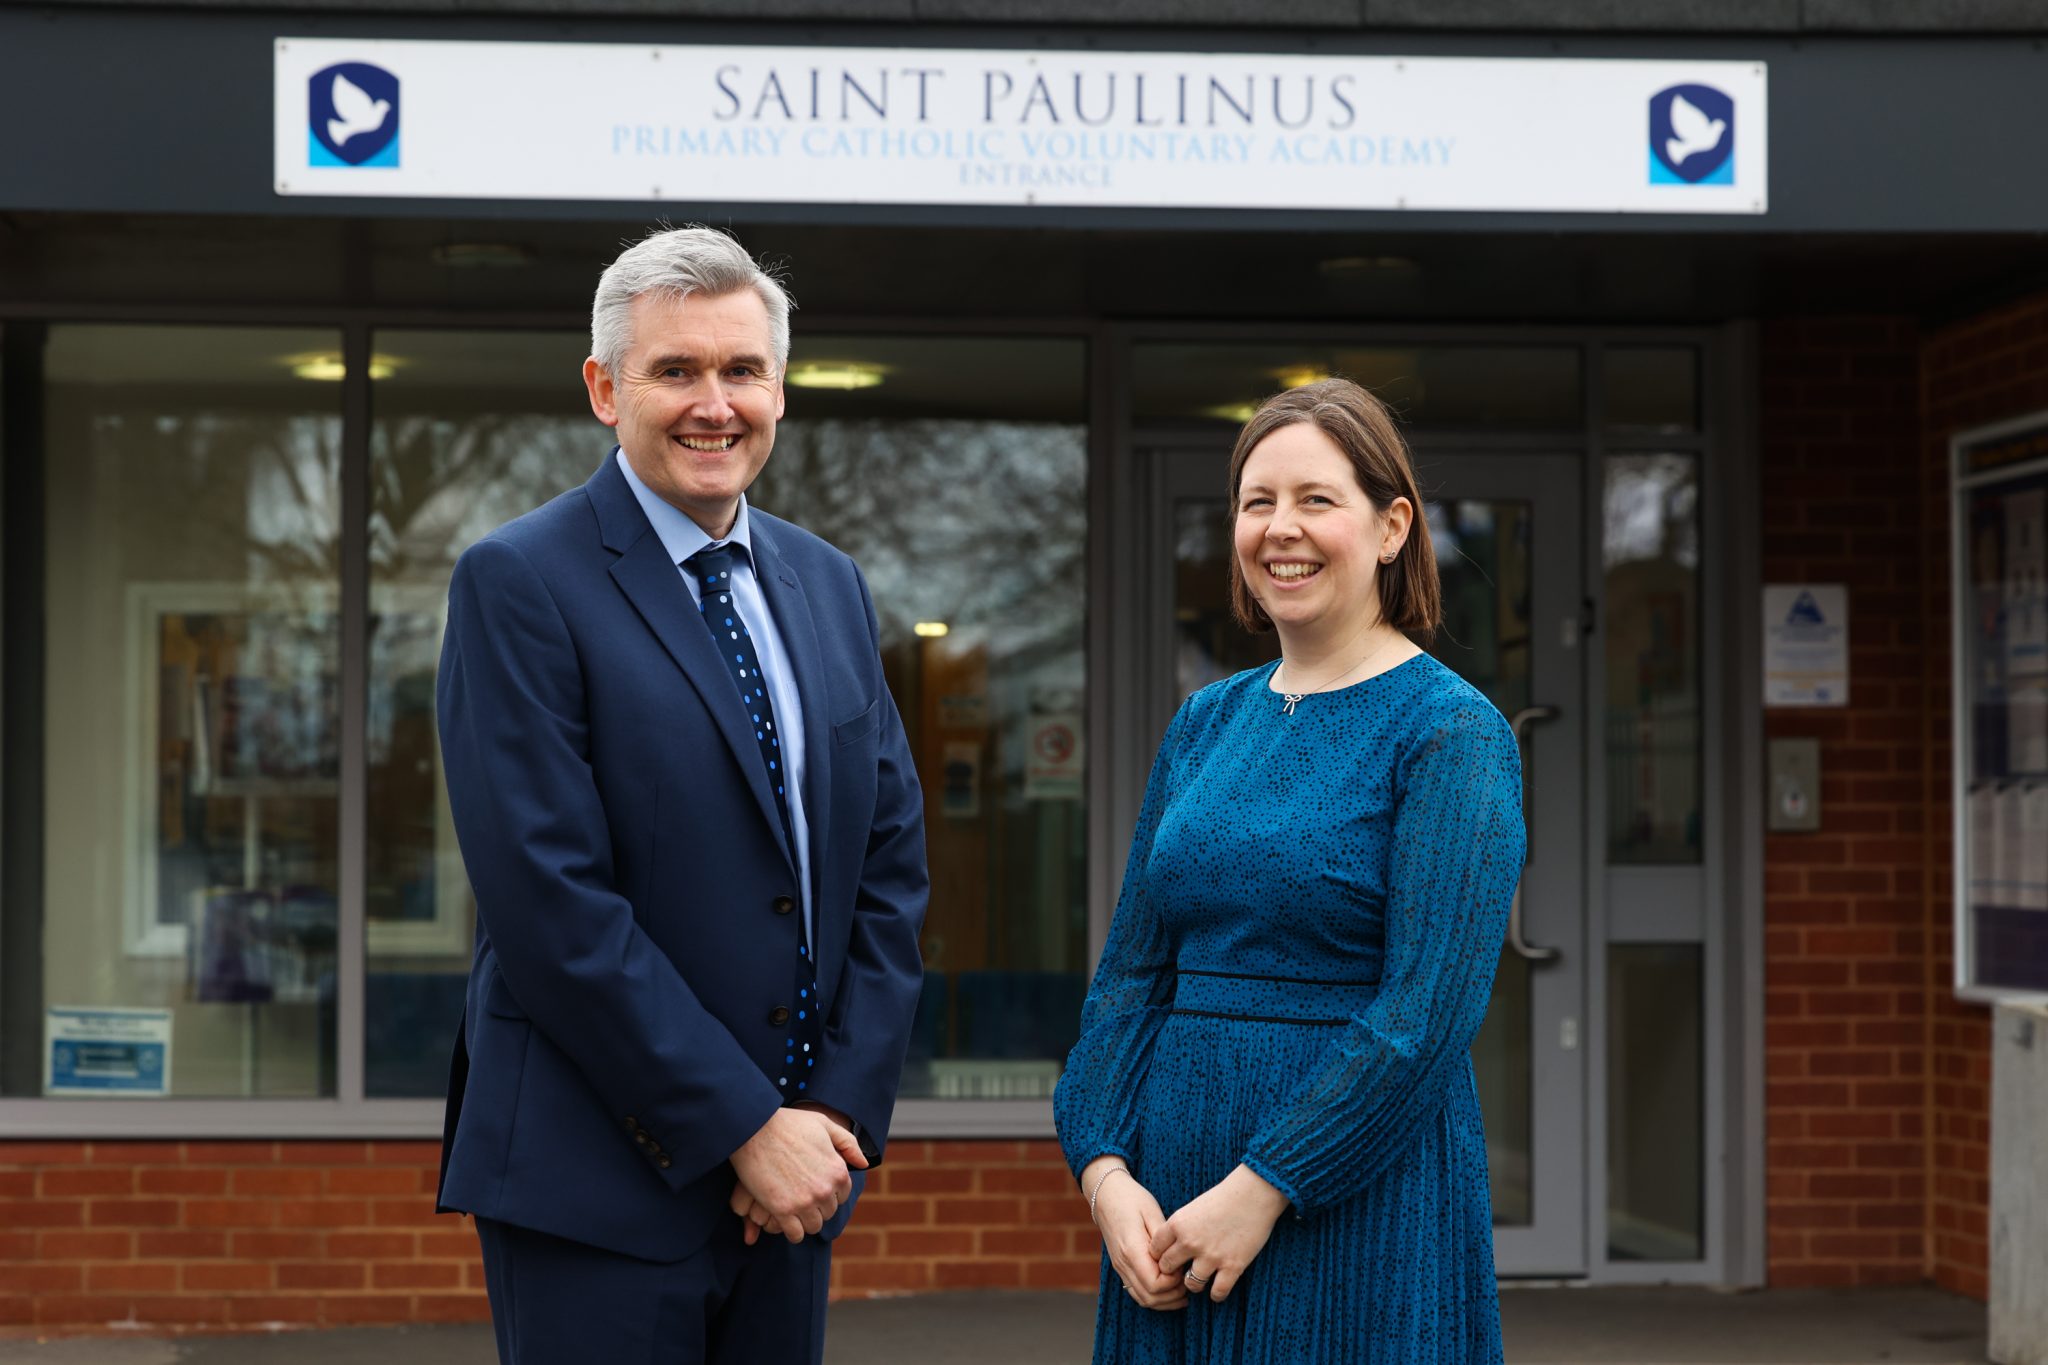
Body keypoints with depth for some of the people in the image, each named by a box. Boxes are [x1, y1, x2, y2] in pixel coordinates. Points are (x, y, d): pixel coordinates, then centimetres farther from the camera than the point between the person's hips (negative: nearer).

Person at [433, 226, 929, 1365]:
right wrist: (743, 1128, -14)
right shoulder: (519, 583, -8)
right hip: (600, 1183, -6)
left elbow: (892, 860, 10)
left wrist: (843, 1107, -3)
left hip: (795, 1180, 6)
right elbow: (550, 900, -15)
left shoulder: (829, 584, 12)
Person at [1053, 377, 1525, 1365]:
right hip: (1169, 1202, 5)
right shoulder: (1204, 724, 11)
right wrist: (1105, 1169, -6)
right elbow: (1131, 969, 8)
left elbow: (1428, 1013, -15)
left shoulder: (1452, 731, -8)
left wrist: (1262, 1190, -18)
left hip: (1358, 1201, -5)